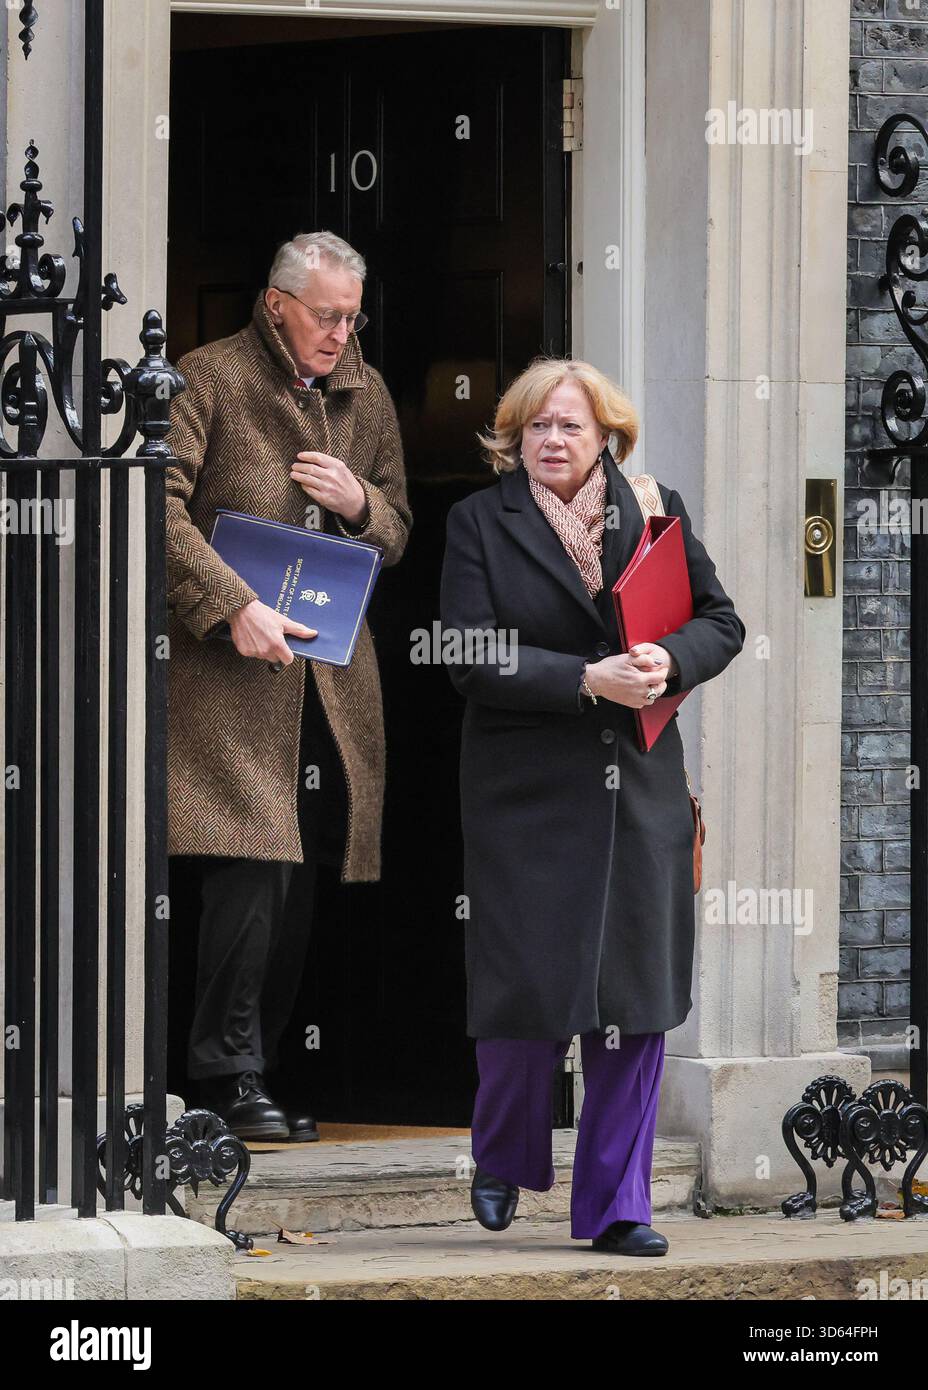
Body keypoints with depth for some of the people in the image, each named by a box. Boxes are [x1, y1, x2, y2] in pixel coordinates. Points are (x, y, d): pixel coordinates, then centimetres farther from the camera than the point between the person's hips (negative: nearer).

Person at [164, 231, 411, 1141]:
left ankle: (253, 1070, 10)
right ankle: (228, 1076, -11)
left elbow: (397, 532, 22)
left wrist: (359, 503, -1)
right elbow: (159, 508, -9)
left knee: (300, 882, 3)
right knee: (252, 868, -16)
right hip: (231, 677, -6)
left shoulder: (366, 395, 16)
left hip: (332, 679, 6)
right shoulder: (209, 380, -2)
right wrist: (234, 608, -18)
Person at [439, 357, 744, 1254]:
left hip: (640, 792, 3)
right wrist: (589, 680, -19)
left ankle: (616, 1204, 9)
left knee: (635, 997, 2)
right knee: (527, 987, -2)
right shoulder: (479, 522, 0)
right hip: (526, 795, -3)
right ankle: (502, 1162, 25)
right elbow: (471, 657, -9)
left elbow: (721, 622, 9)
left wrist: (669, 660, -13)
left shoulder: (655, 511, 8)